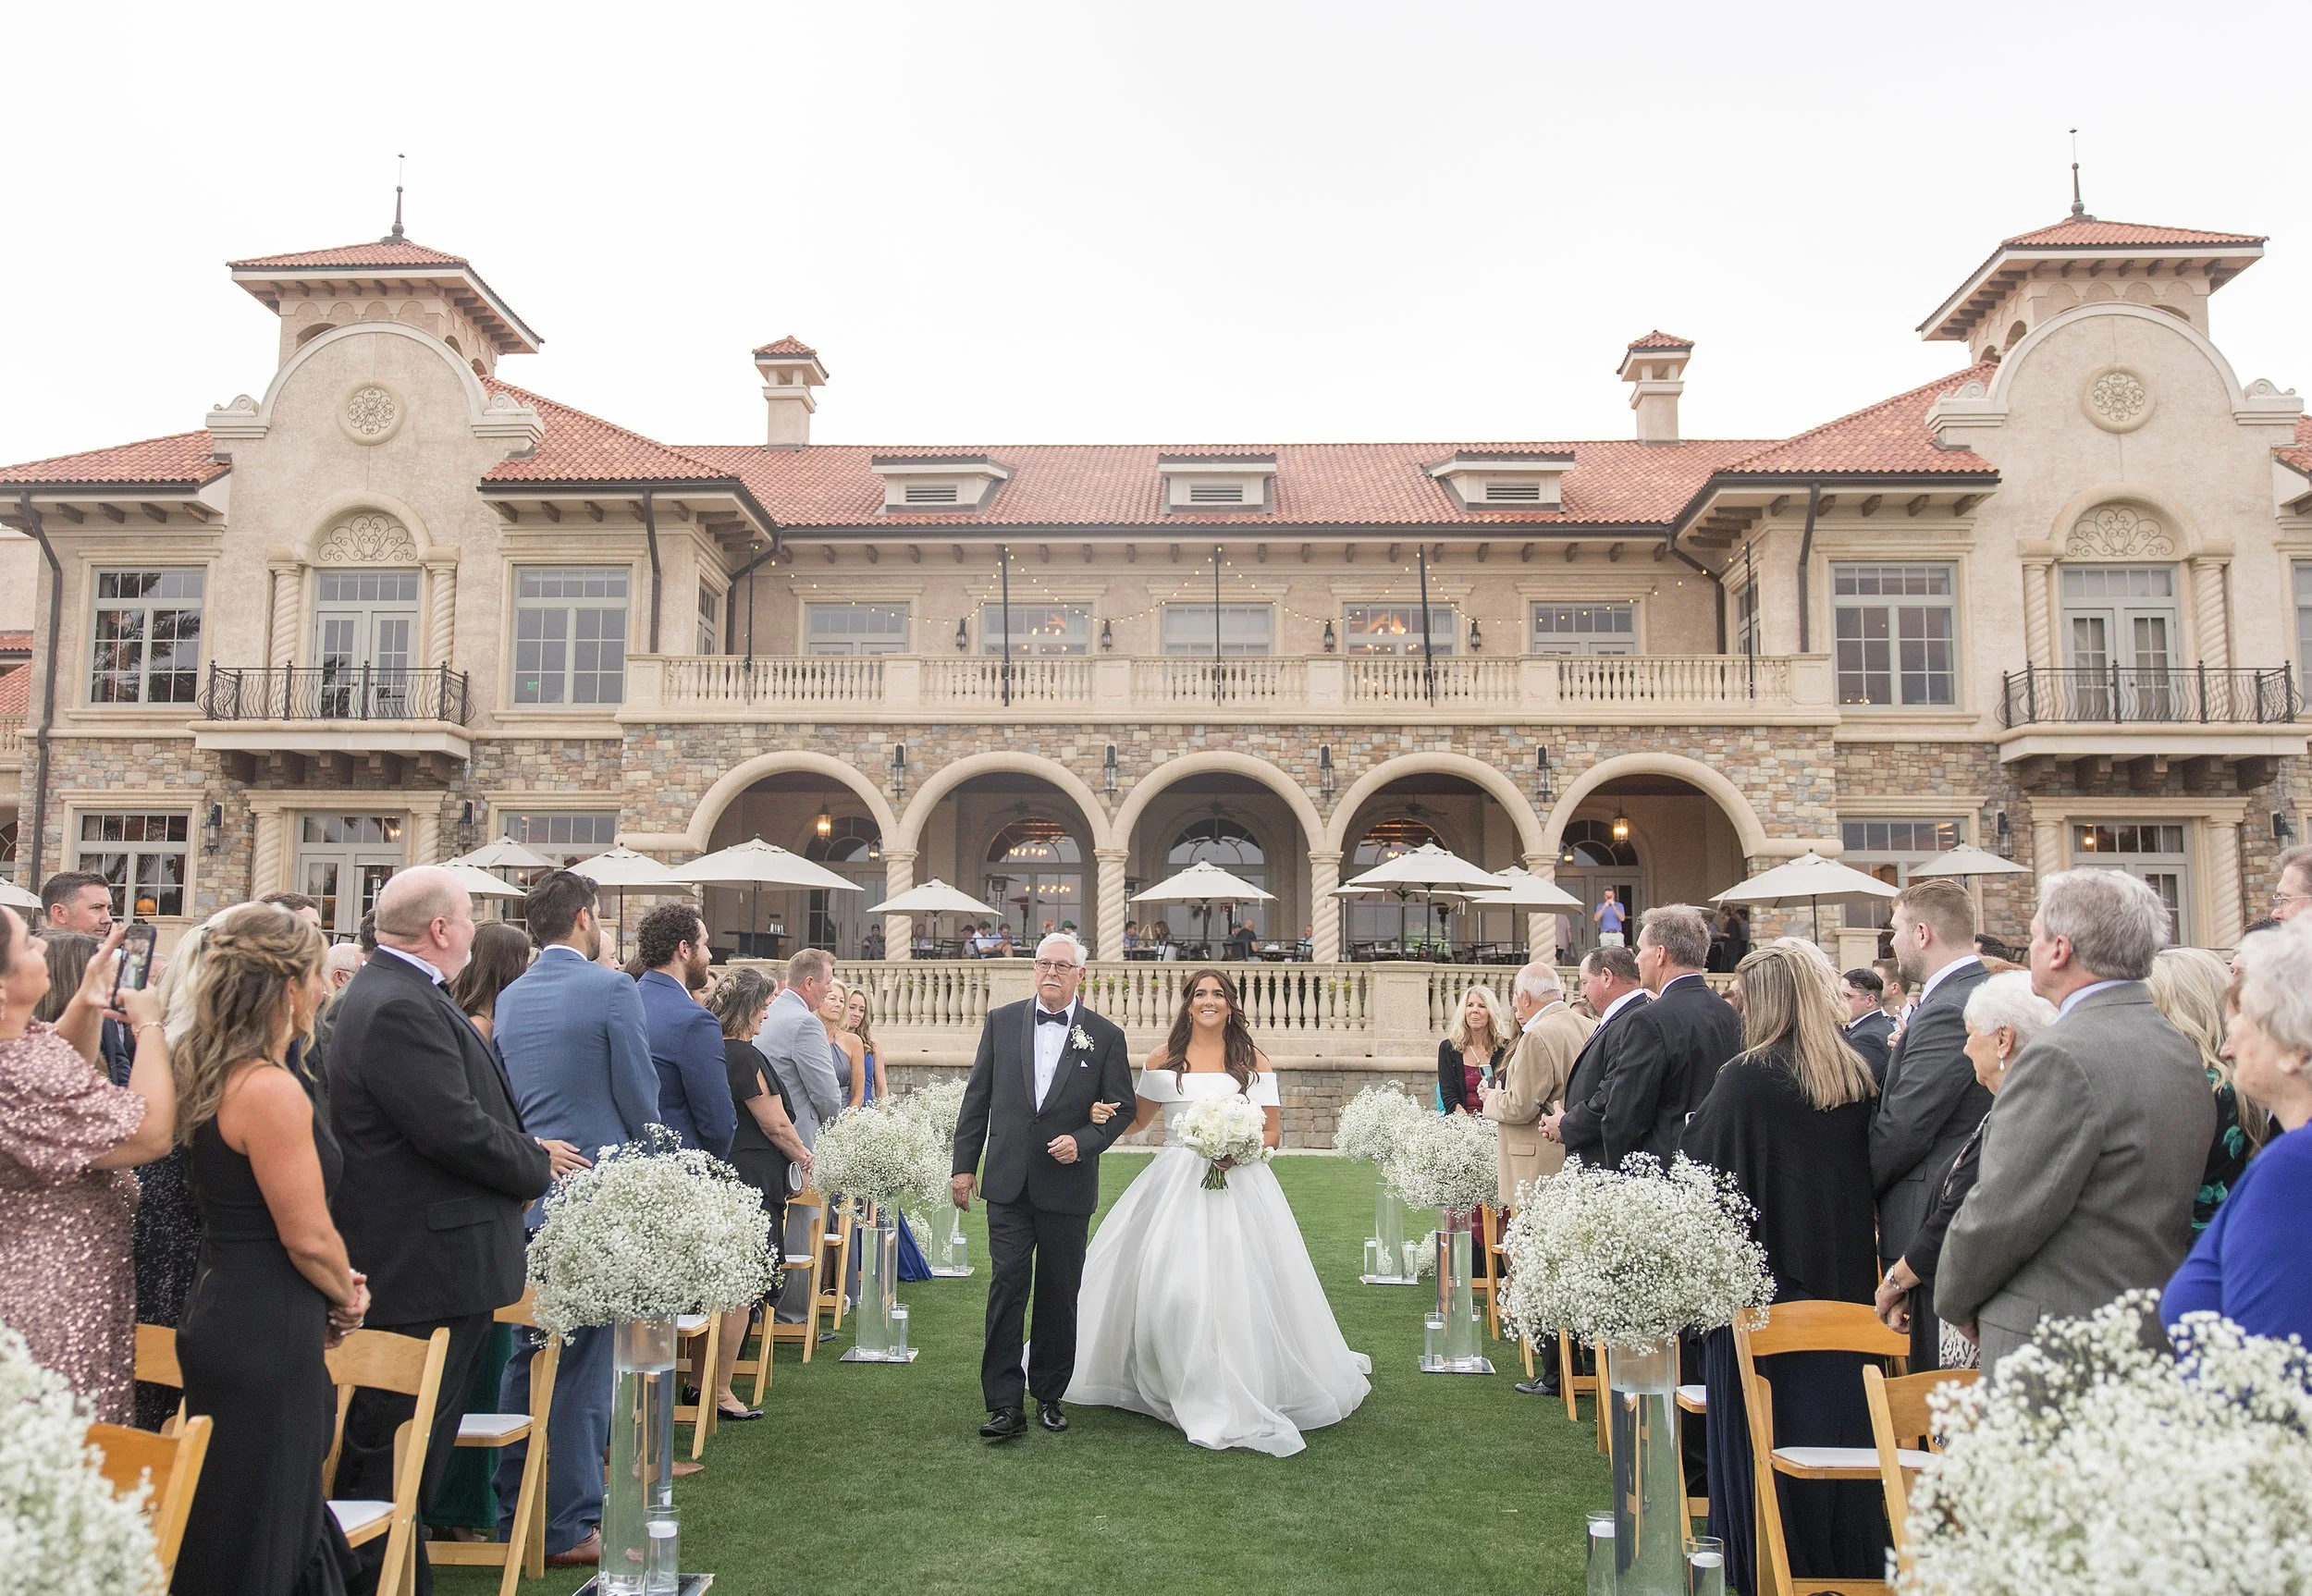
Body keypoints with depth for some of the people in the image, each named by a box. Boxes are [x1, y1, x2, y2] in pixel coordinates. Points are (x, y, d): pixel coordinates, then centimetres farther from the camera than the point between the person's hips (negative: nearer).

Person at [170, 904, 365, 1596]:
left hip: (225, 1318, 10)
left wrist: (335, 1286, 14)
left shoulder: (215, 1076, 9)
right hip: (268, 1337, -10)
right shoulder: (272, 1090, -21)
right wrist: (348, 1299, 0)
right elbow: (308, 1235, -19)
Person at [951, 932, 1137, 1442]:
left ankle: (1049, 1396, 26)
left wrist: (1083, 1142, -13)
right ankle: (1005, 1405, 1)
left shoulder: (1105, 1036, 1)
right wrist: (963, 1165, 4)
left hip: (1067, 1186, 0)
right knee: (1006, 1289, -5)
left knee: (1059, 1295, 10)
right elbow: (977, 1097, 6)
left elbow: (1122, 1107, 4)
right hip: (1009, 1184, 0)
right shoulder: (1001, 1022, 4)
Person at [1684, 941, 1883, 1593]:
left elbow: (1700, 1173, -10)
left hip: (1762, 1277, -5)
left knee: (1767, 1432, 6)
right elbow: (1872, 1171, 12)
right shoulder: (1857, 1076, 0)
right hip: (1842, 1282, 5)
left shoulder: (1745, 1080, -17)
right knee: (1835, 1420, 15)